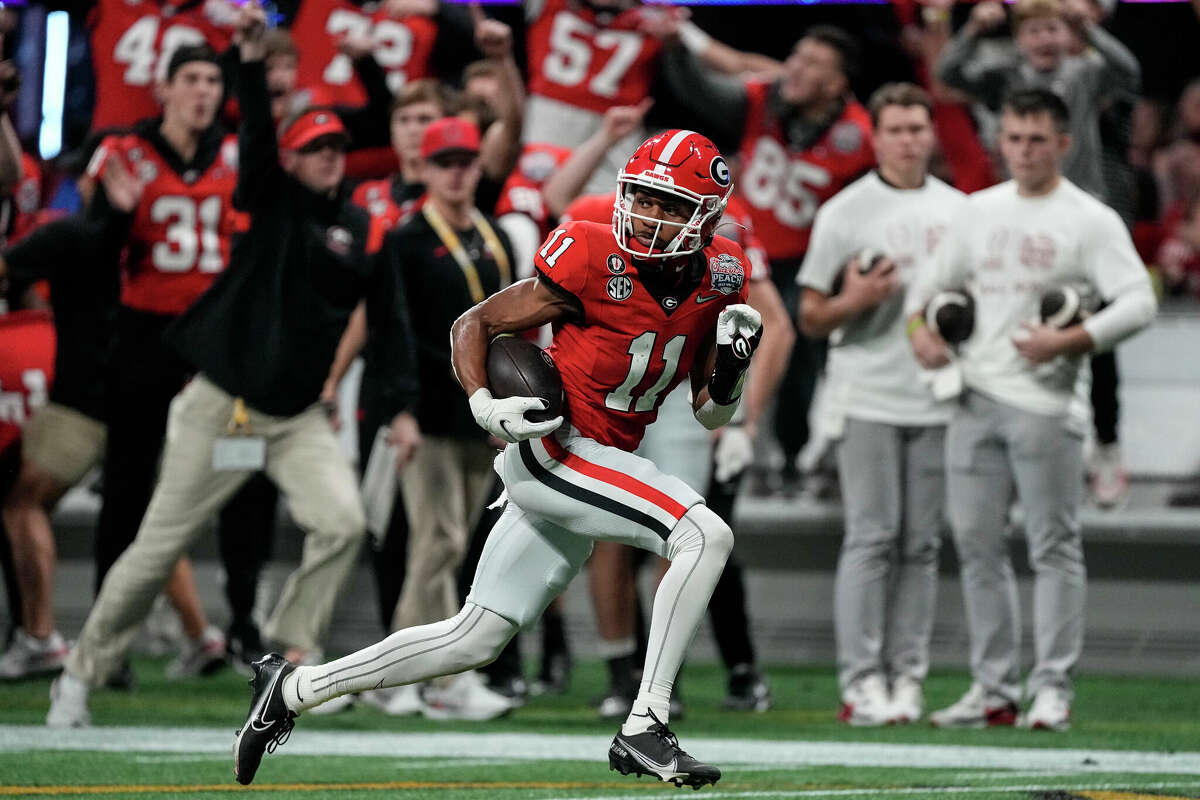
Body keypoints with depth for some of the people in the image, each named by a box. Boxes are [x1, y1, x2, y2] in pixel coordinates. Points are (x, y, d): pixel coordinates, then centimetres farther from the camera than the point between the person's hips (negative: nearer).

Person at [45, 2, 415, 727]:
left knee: (343, 523, -18)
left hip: (298, 416, 3)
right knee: (160, 545, 0)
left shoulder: (364, 231, 6)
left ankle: (288, 654, -1)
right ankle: (84, 670, 14)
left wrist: (404, 406, -3)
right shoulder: (273, 200, -2)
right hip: (222, 406, -3)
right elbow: (257, 138, -20)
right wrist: (253, 58, -35)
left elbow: (391, 319, 7)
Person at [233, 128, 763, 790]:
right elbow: (474, 324, -5)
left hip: (600, 472, 7)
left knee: (472, 641, 13)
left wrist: (732, 362, -9)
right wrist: (484, 405, -20)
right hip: (549, 452, -7)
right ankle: (644, 729, -22)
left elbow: (711, 415, 10)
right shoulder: (594, 262, -15)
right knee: (707, 537, -25)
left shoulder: (718, 278, 3)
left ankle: (294, 690, 26)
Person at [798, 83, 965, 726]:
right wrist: (855, 300, -17)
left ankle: (907, 678, 7)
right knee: (872, 537, -8)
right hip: (869, 398, -4)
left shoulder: (958, 211, 13)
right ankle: (861, 680, -6)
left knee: (921, 544, 3)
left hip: (938, 399, 4)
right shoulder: (844, 213, 0)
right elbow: (811, 317, 2)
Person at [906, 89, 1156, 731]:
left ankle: (1052, 688, -1)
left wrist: (1064, 342, -20)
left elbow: (1138, 303, -10)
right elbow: (933, 282, 24)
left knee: (1054, 547, -4)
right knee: (976, 542, 5)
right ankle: (993, 689, 11)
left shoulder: (1092, 221, -2)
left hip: (1045, 405, -6)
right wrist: (919, 328, 3)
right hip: (974, 399, 6)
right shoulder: (978, 212, 15)